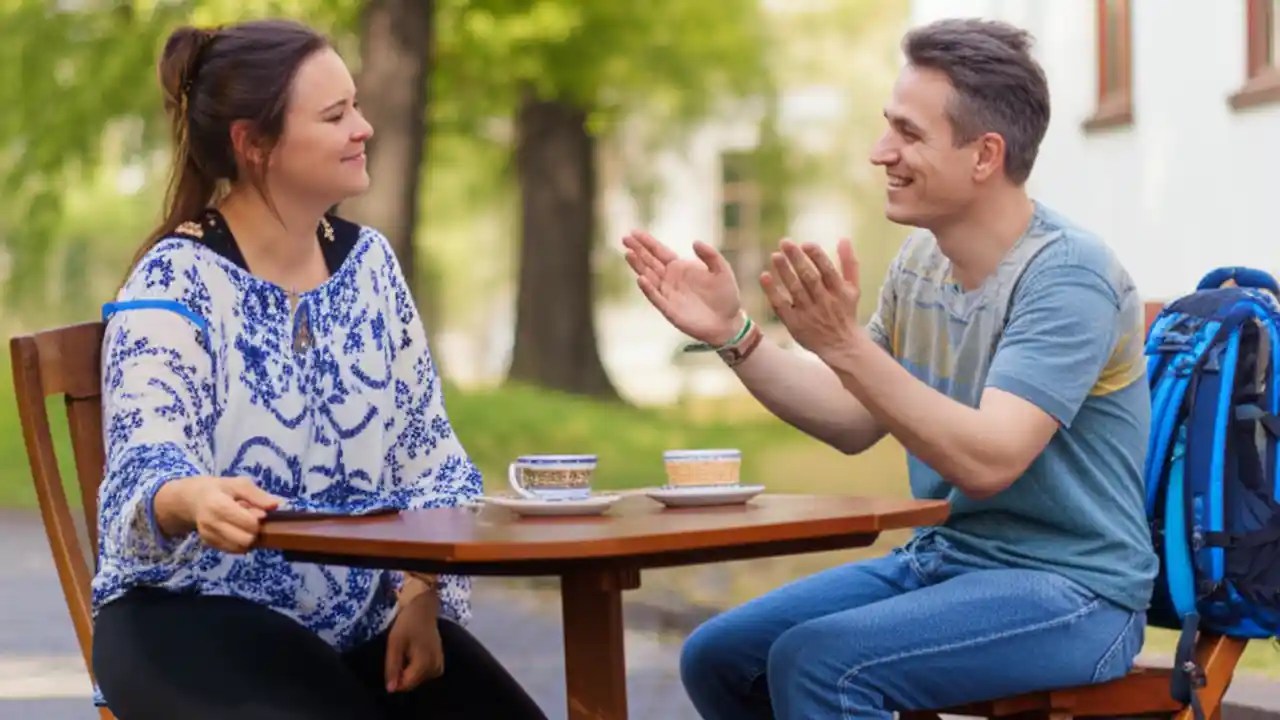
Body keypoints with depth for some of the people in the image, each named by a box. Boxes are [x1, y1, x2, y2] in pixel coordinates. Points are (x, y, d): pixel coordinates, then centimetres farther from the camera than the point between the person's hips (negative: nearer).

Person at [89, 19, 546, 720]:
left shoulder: (368, 260, 7)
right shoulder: (175, 283, -10)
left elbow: (427, 454, 9)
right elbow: (146, 465, -24)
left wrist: (422, 594, -6)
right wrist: (197, 500, -48)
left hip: (362, 614, 5)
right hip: (194, 615, -5)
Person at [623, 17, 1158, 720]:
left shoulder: (1066, 276, -19)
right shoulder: (920, 260, 5)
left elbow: (988, 460, -29)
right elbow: (856, 423, 13)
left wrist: (843, 344, -35)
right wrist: (732, 336, 2)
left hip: (1068, 590, -8)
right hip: (940, 559, 8)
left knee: (817, 660, -28)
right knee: (715, 657, 0)